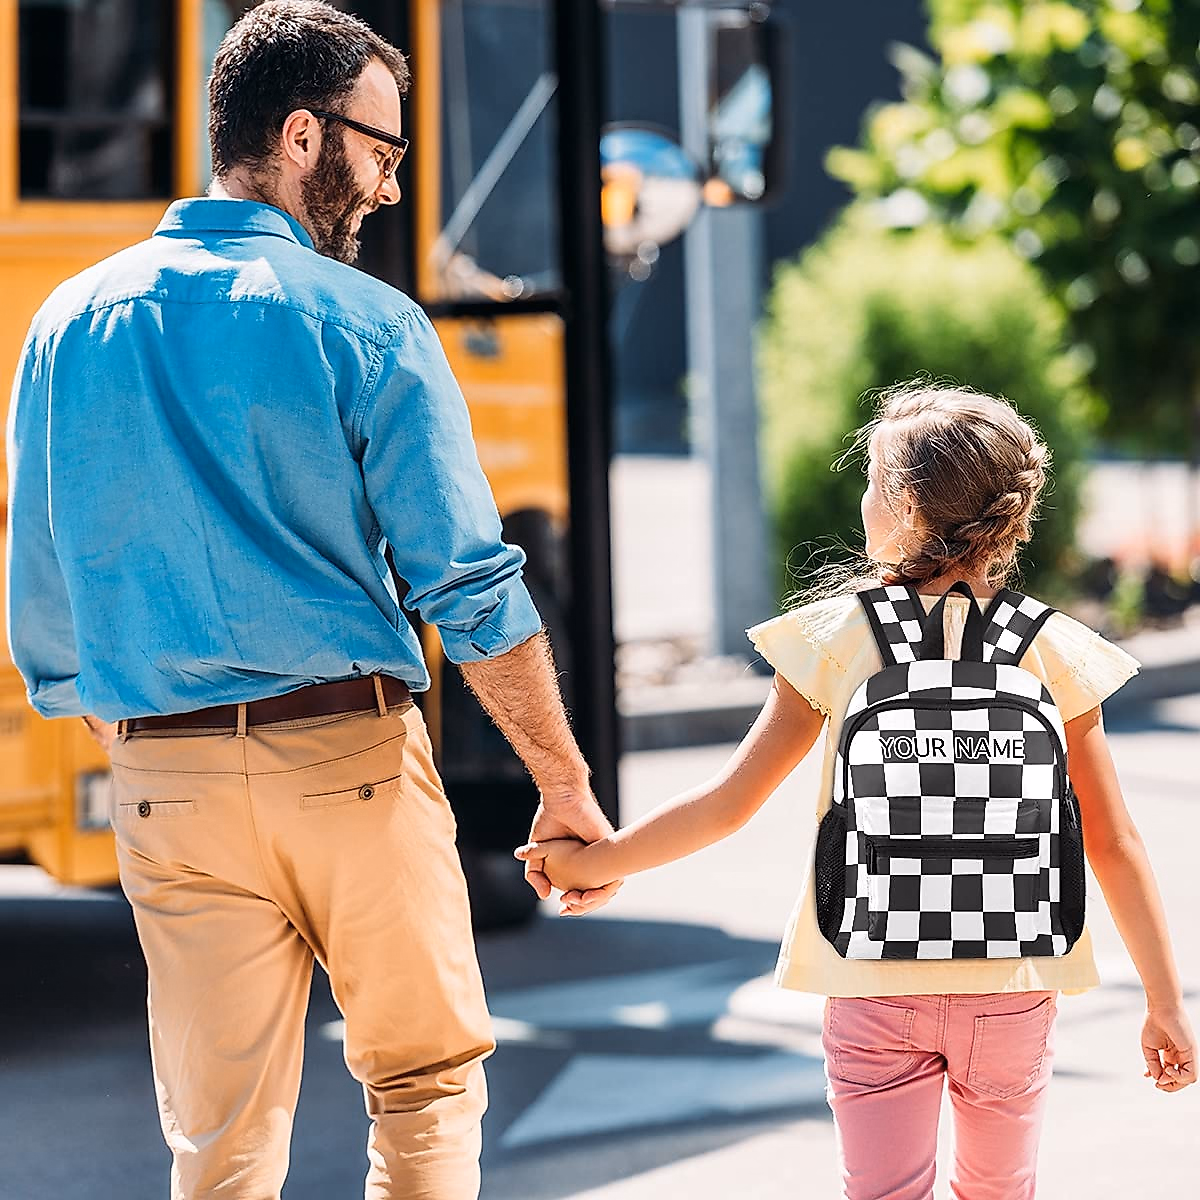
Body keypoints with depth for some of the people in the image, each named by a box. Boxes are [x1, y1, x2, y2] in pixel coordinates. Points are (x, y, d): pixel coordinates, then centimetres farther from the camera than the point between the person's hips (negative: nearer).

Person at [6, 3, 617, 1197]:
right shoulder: (363, 325, -6)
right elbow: (472, 588, -8)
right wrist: (566, 784, 0)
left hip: (168, 782, 3)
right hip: (350, 756, -3)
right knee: (426, 1085, 14)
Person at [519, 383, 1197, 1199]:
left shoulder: (838, 640, -7)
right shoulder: (1051, 651, -4)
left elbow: (729, 804, -4)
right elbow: (1114, 844, -3)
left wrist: (594, 862, 10)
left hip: (874, 987, -1)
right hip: (1011, 989, 1)